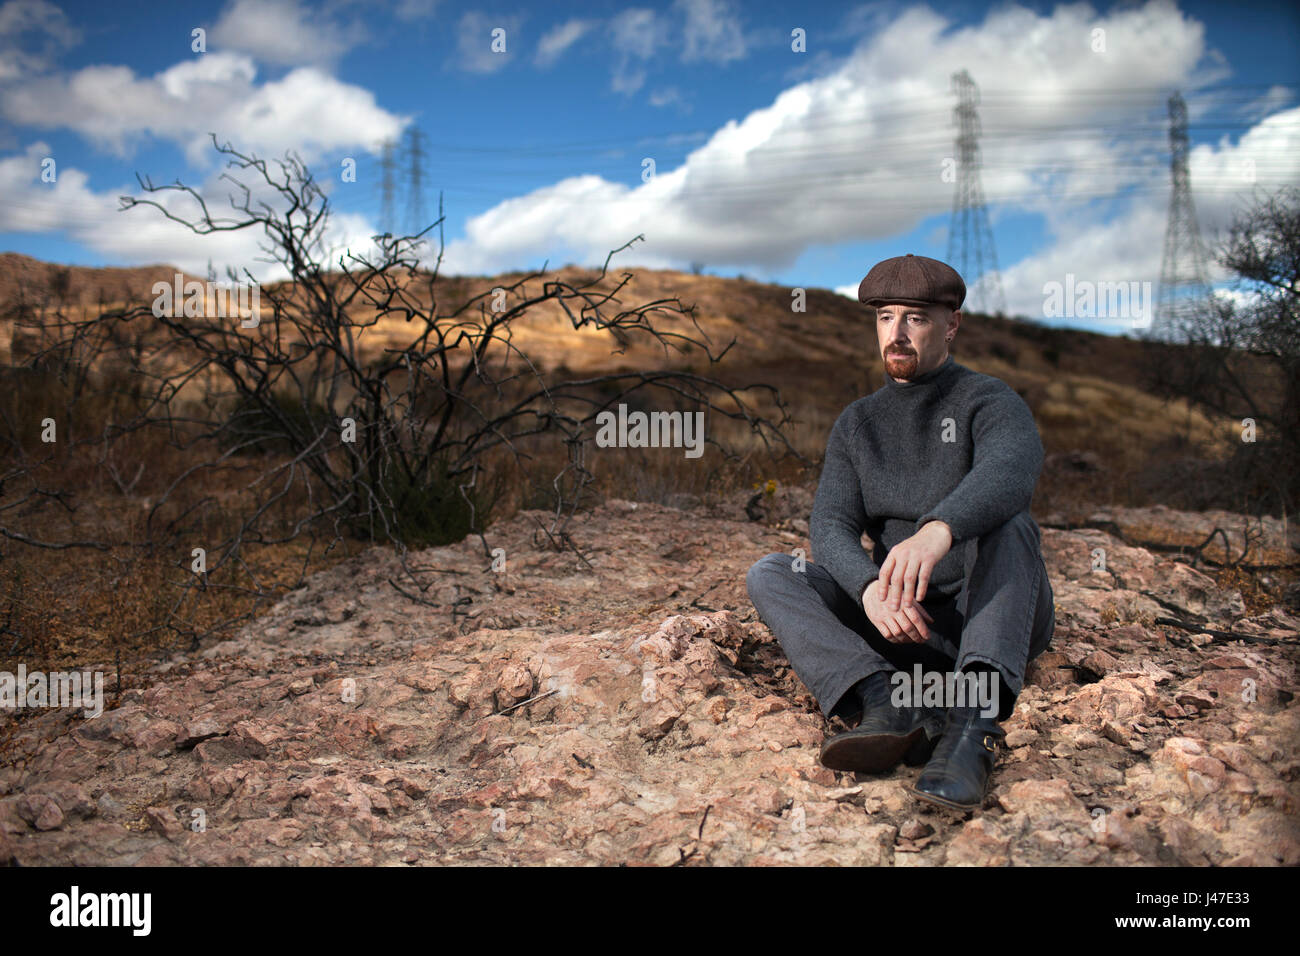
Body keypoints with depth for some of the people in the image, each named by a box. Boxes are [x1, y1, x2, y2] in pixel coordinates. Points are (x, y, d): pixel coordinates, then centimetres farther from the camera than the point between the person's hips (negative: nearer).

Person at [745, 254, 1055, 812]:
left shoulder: (991, 402, -5)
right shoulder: (857, 424, 10)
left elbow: (1012, 469, -31)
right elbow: (831, 526, -6)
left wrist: (937, 531, -53)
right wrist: (869, 588, -31)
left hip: (1001, 619, -4)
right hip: (909, 627, 4)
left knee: (1000, 517, -33)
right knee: (769, 576, -13)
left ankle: (972, 725, -48)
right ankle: (888, 707, -38)